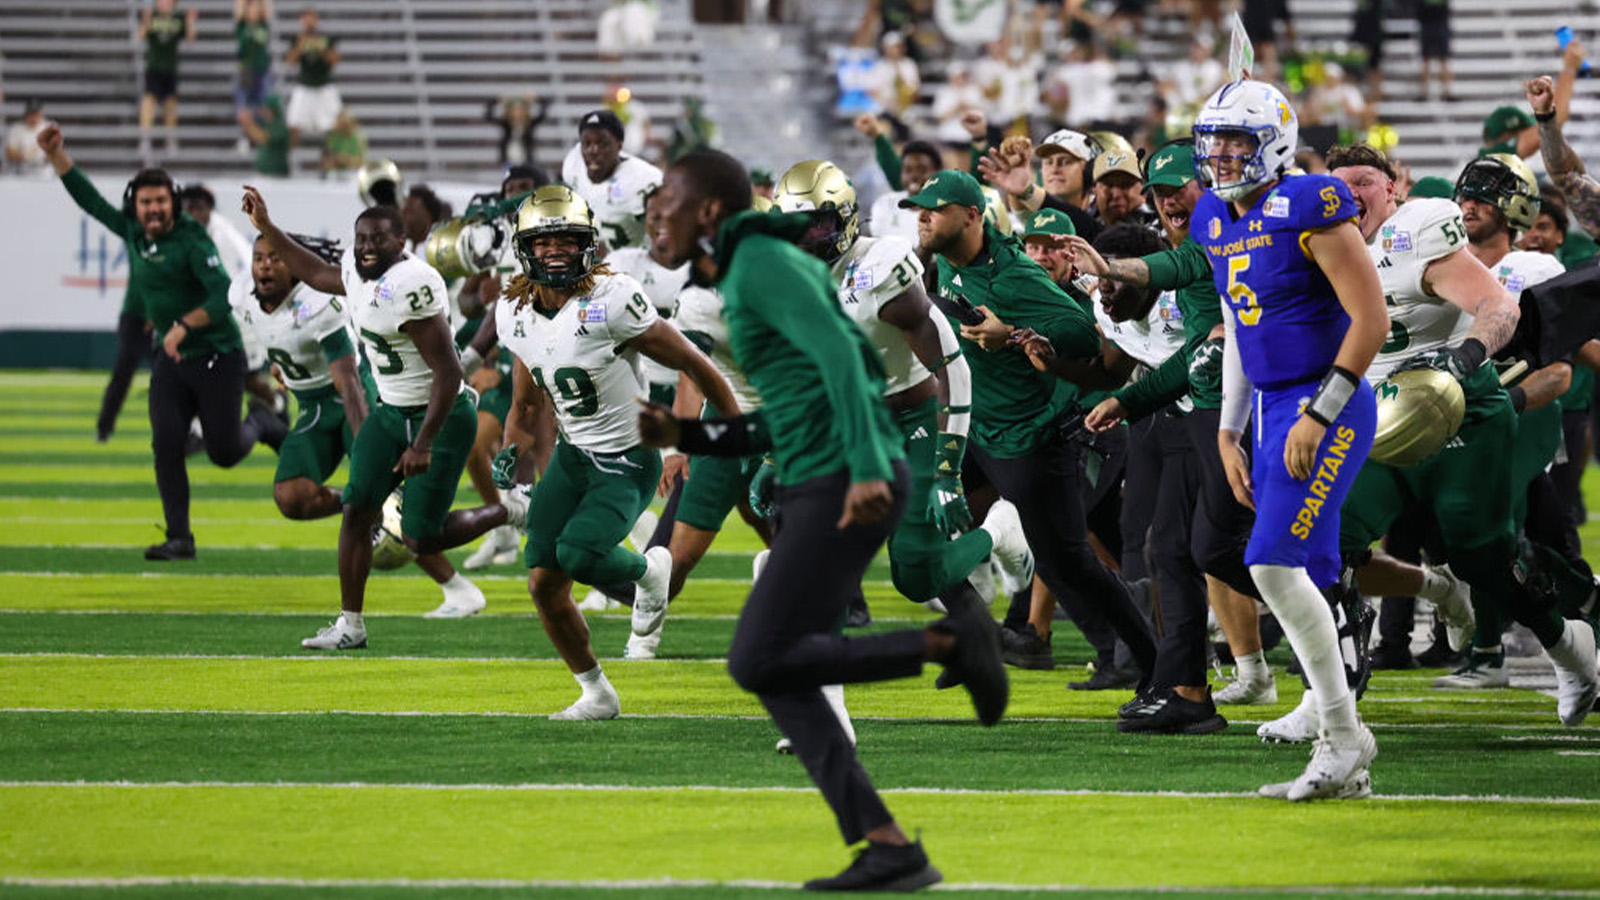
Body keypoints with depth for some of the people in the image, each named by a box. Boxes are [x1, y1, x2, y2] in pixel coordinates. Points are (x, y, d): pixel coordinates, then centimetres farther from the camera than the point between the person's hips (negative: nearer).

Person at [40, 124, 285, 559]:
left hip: (217, 356, -6)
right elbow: (89, 199, 11)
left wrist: (183, 325, -35)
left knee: (224, 452, -1)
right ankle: (179, 538, -3)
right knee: (166, 446, -7)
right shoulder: (133, 233, 3)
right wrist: (56, 154, 4)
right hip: (171, 360, 6)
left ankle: (260, 424, 33)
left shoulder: (192, 241, -17)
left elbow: (224, 296, -26)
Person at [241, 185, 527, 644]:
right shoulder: (357, 271, 0)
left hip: (439, 416, -8)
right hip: (390, 412, 8)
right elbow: (317, 274, 26)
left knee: (421, 537, -7)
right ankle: (350, 624, 8)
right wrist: (267, 228, 22)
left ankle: (512, 510, 17)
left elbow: (447, 373, -27)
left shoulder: (411, 287, -27)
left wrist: (423, 445, -27)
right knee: (357, 510, 0)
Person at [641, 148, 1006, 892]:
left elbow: (842, 356, -22)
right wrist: (682, 435, 16)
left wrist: (867, 470, -32)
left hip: (845, 489, -10)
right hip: (826, 492, 10)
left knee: (758, 666, -13)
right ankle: (891, 852, -2)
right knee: (779, 680, 3)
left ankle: (949, 644, -6)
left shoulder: (763, 263, -9)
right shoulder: (751, 288, 23)